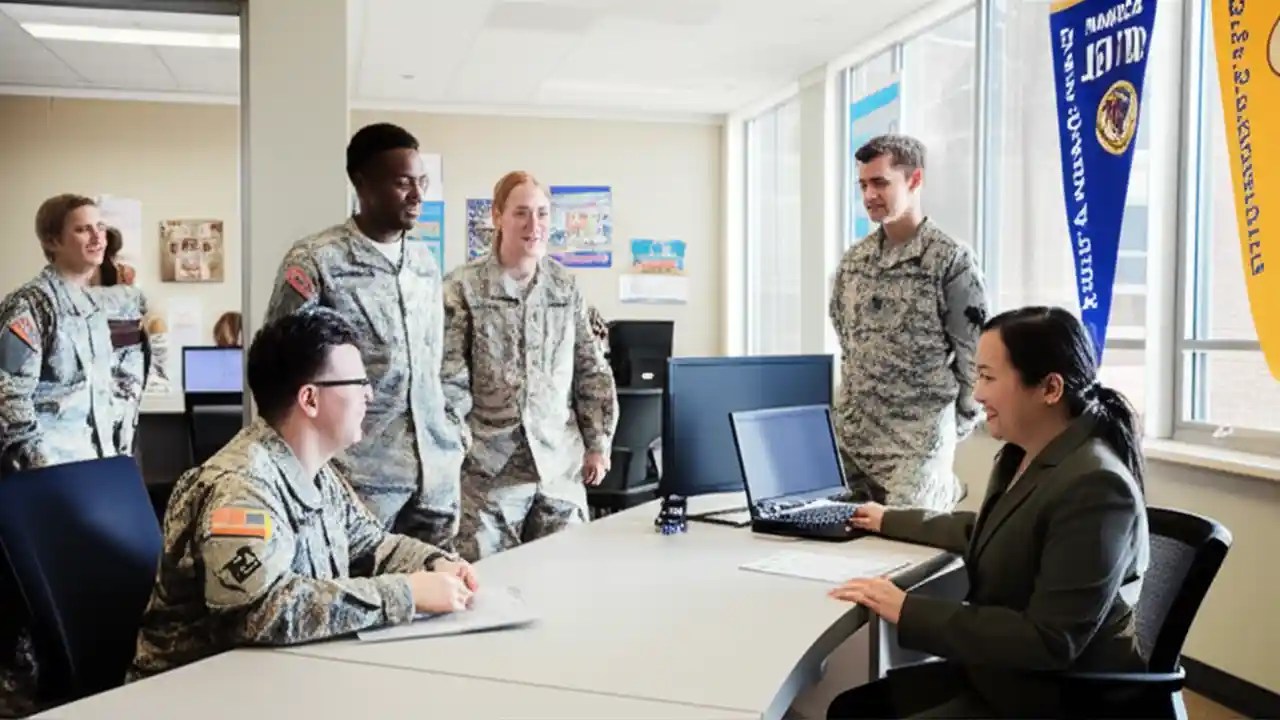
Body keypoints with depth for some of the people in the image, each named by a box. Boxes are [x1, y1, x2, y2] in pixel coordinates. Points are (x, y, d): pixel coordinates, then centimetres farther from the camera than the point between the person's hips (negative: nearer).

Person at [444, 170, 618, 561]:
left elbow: (592, 371, 11)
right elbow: (448, 377, -4)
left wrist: (599, 443, 8)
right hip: (489, 467, -3)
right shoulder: (463, 286, -4)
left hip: (561, 465, 3)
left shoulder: (566, 285, 7)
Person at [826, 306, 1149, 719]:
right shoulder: (1021, 456, 2)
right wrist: (891, 521, 29)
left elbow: (1051, 642, -27)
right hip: (998, 673, 8)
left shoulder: (1095, 488, -26)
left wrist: (909, 612, -27)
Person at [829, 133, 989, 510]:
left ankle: (945, 489, 24)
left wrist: (953, 429, -1)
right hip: (851, 434, 6)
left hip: (918, 439, -6)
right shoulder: (852, 260, 8)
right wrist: (853, 404, 16)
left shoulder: (952, 260, -10)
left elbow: (975, 356, -7)